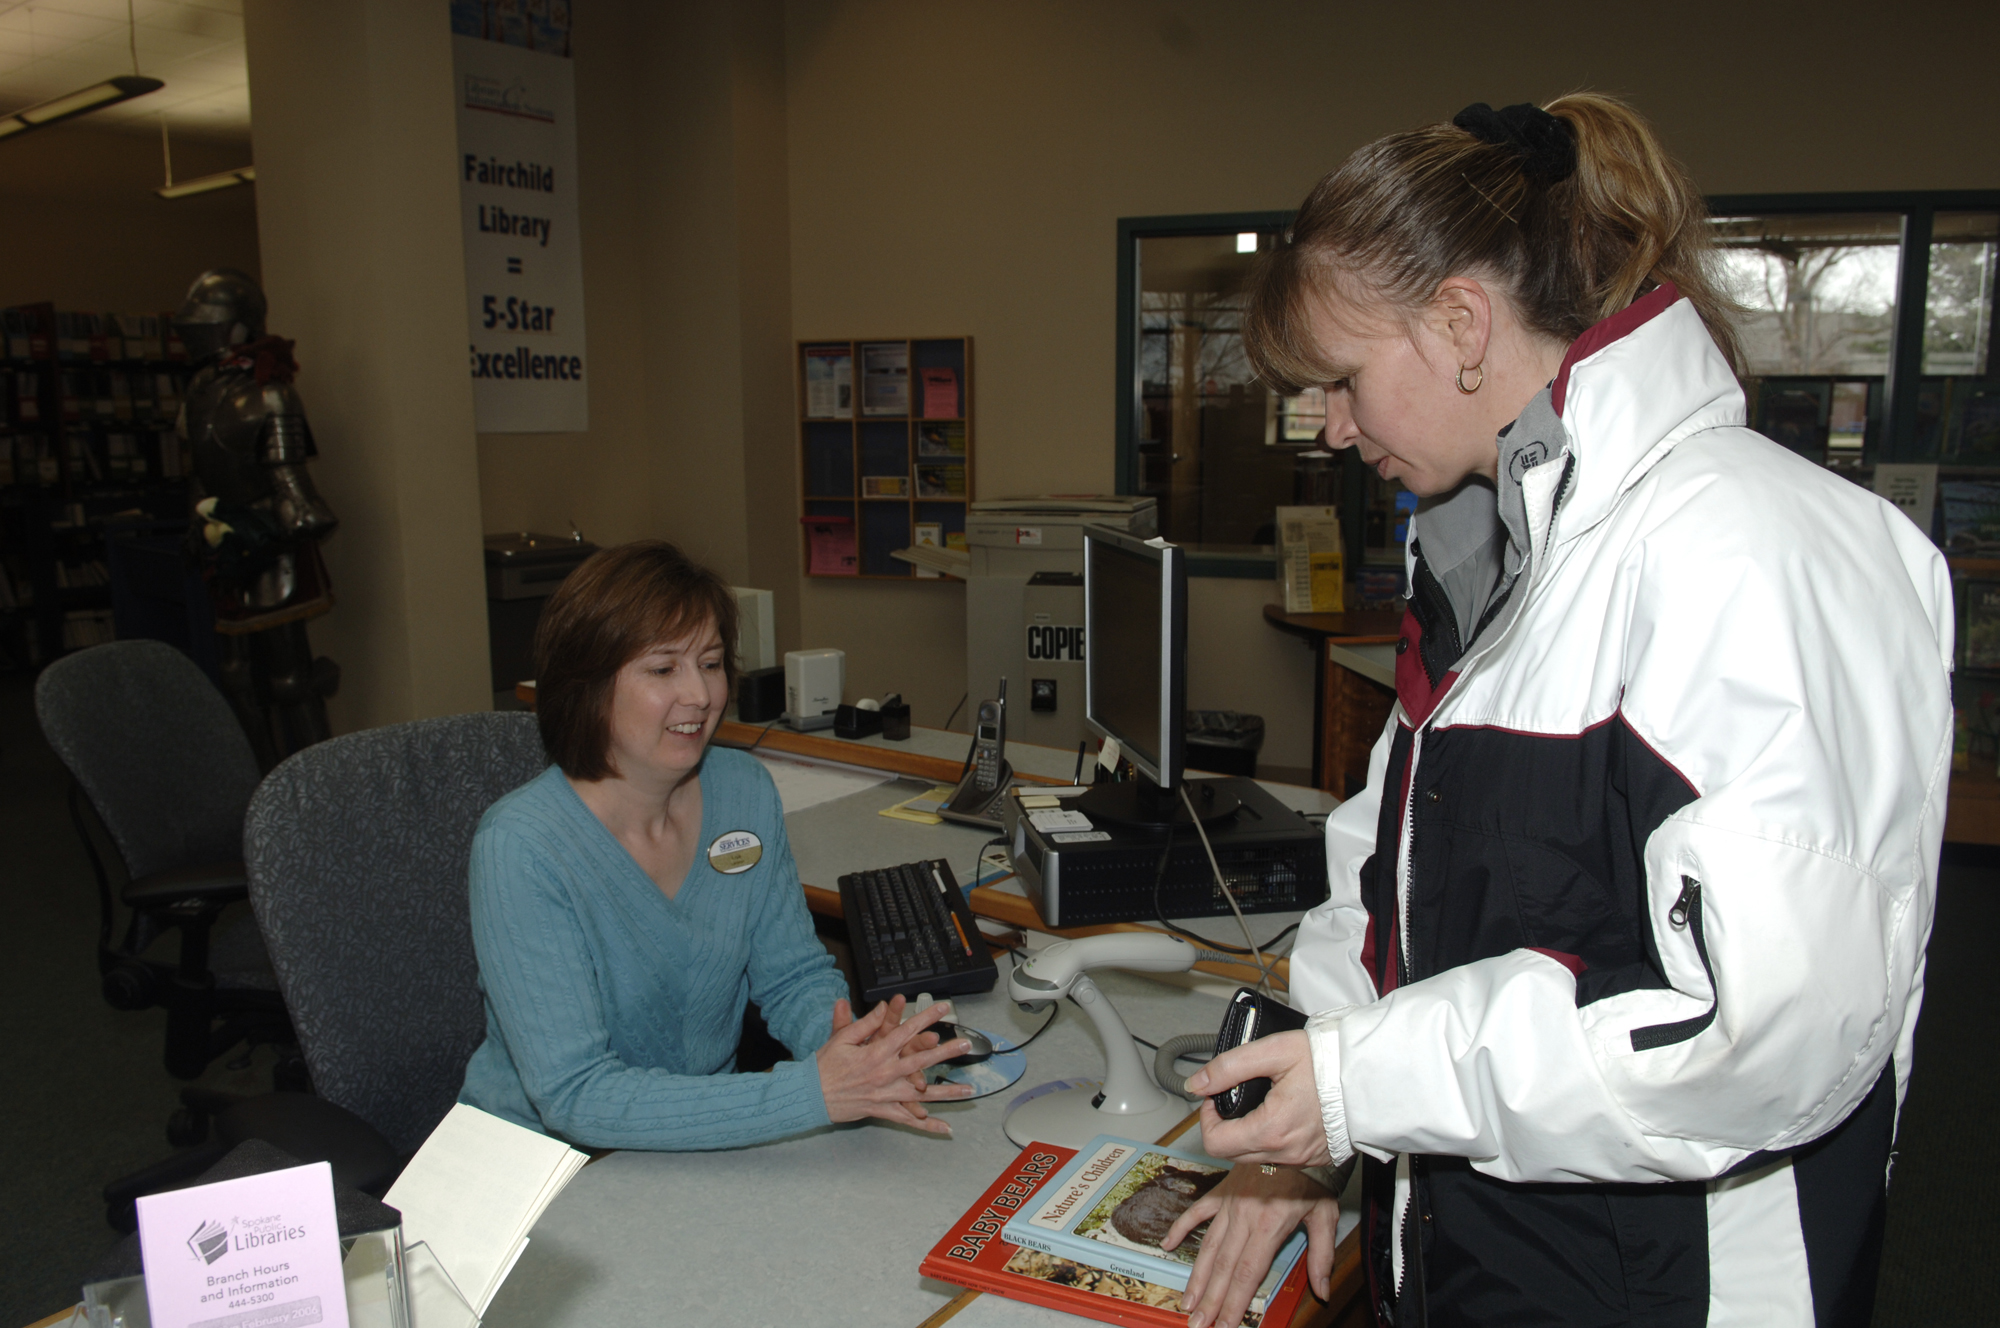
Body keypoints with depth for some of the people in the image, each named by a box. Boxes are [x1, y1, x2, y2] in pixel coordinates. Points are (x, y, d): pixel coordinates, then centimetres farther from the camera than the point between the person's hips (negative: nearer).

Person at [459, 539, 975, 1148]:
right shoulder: (521, 847, -19)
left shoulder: (745, 791, -2)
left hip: (702, 1142, 4)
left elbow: (794, 973, 4)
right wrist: (812, 1091, -31)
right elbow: (575, 1096, -24)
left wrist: (850, 1044, -18)